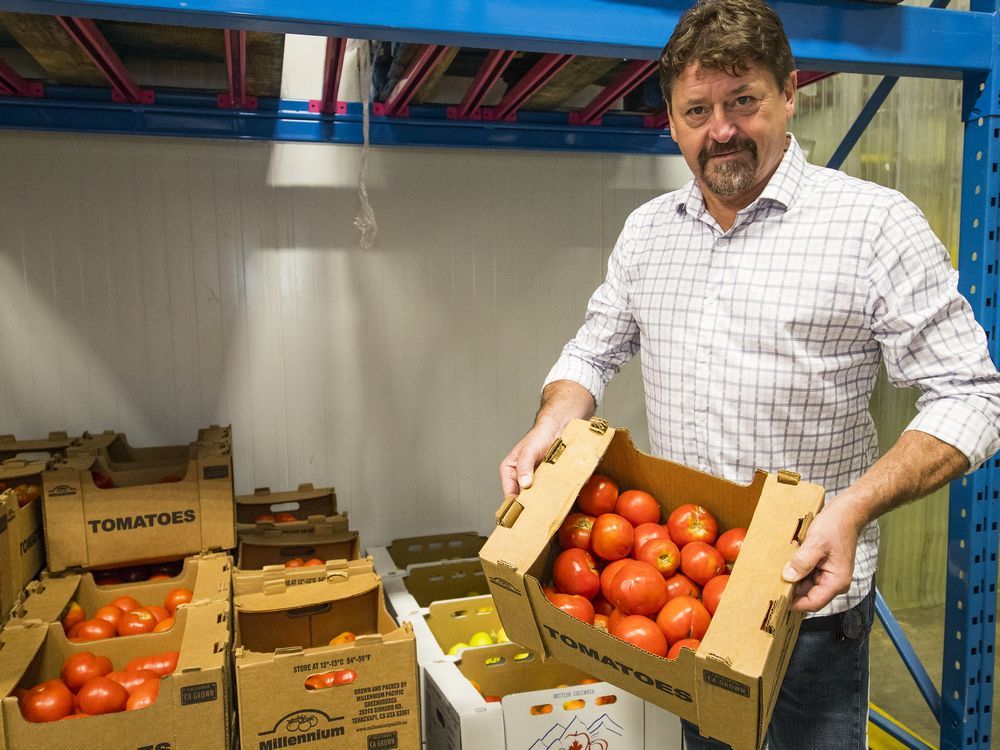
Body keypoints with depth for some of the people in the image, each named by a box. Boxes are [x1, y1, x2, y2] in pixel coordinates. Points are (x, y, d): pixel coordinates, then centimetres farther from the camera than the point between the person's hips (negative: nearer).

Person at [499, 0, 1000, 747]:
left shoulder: (874, 223, -12)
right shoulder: (647, 228, 3)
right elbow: (593, 353, 11)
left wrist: (853, 508, -27)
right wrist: (547, 431, -8)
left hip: (807, 595, -4)